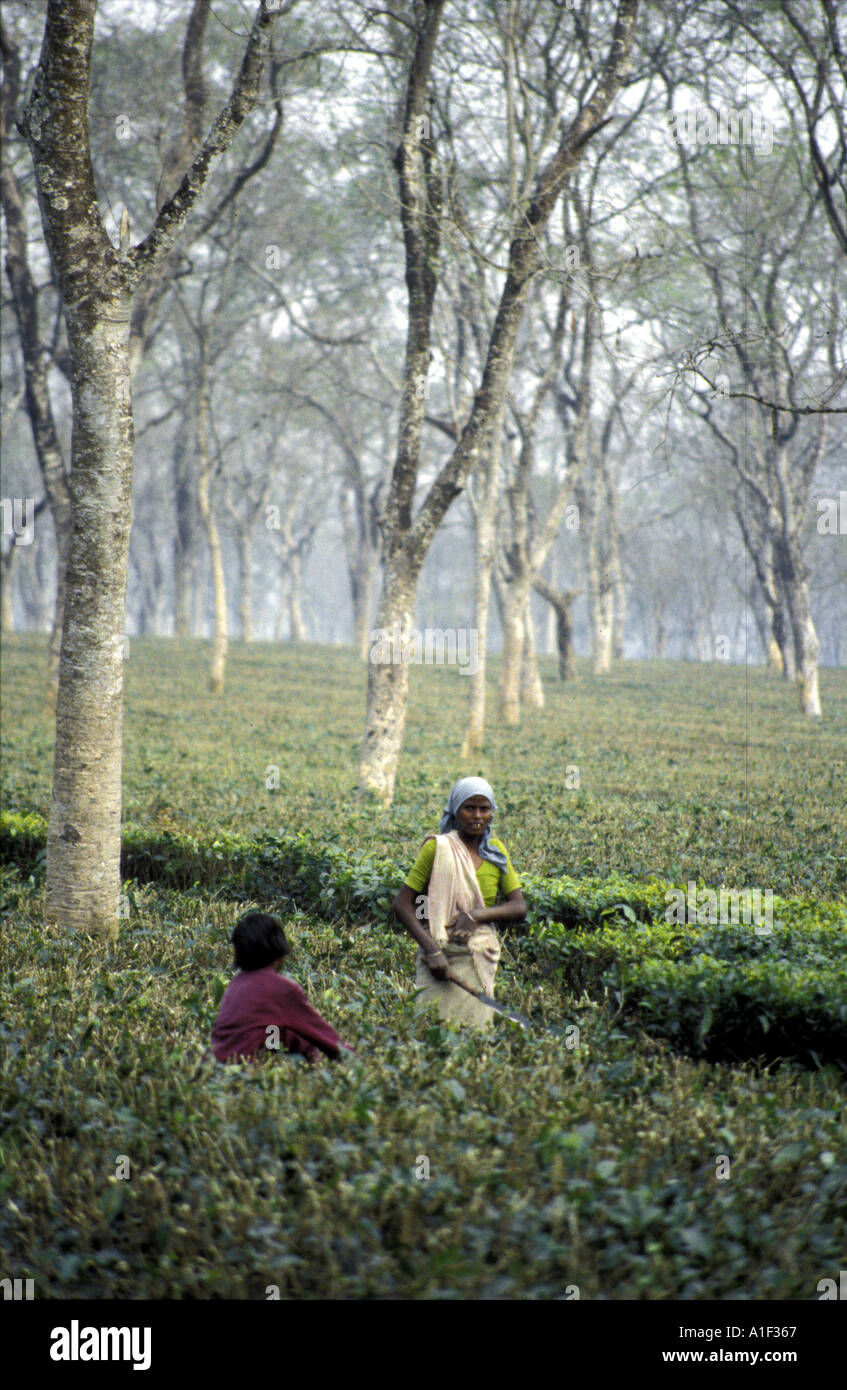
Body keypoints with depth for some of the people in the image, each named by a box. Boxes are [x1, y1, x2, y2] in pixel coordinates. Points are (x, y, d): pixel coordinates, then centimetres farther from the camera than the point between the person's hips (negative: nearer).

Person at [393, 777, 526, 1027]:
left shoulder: (496, 851, 9)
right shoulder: (438, 848, -4)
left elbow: (519, 907, 6)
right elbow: (402, 904, -6)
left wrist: (477, 915, -12)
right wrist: (431, 950, -18)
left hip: (482, 958, 4)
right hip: (443, 956, -4)